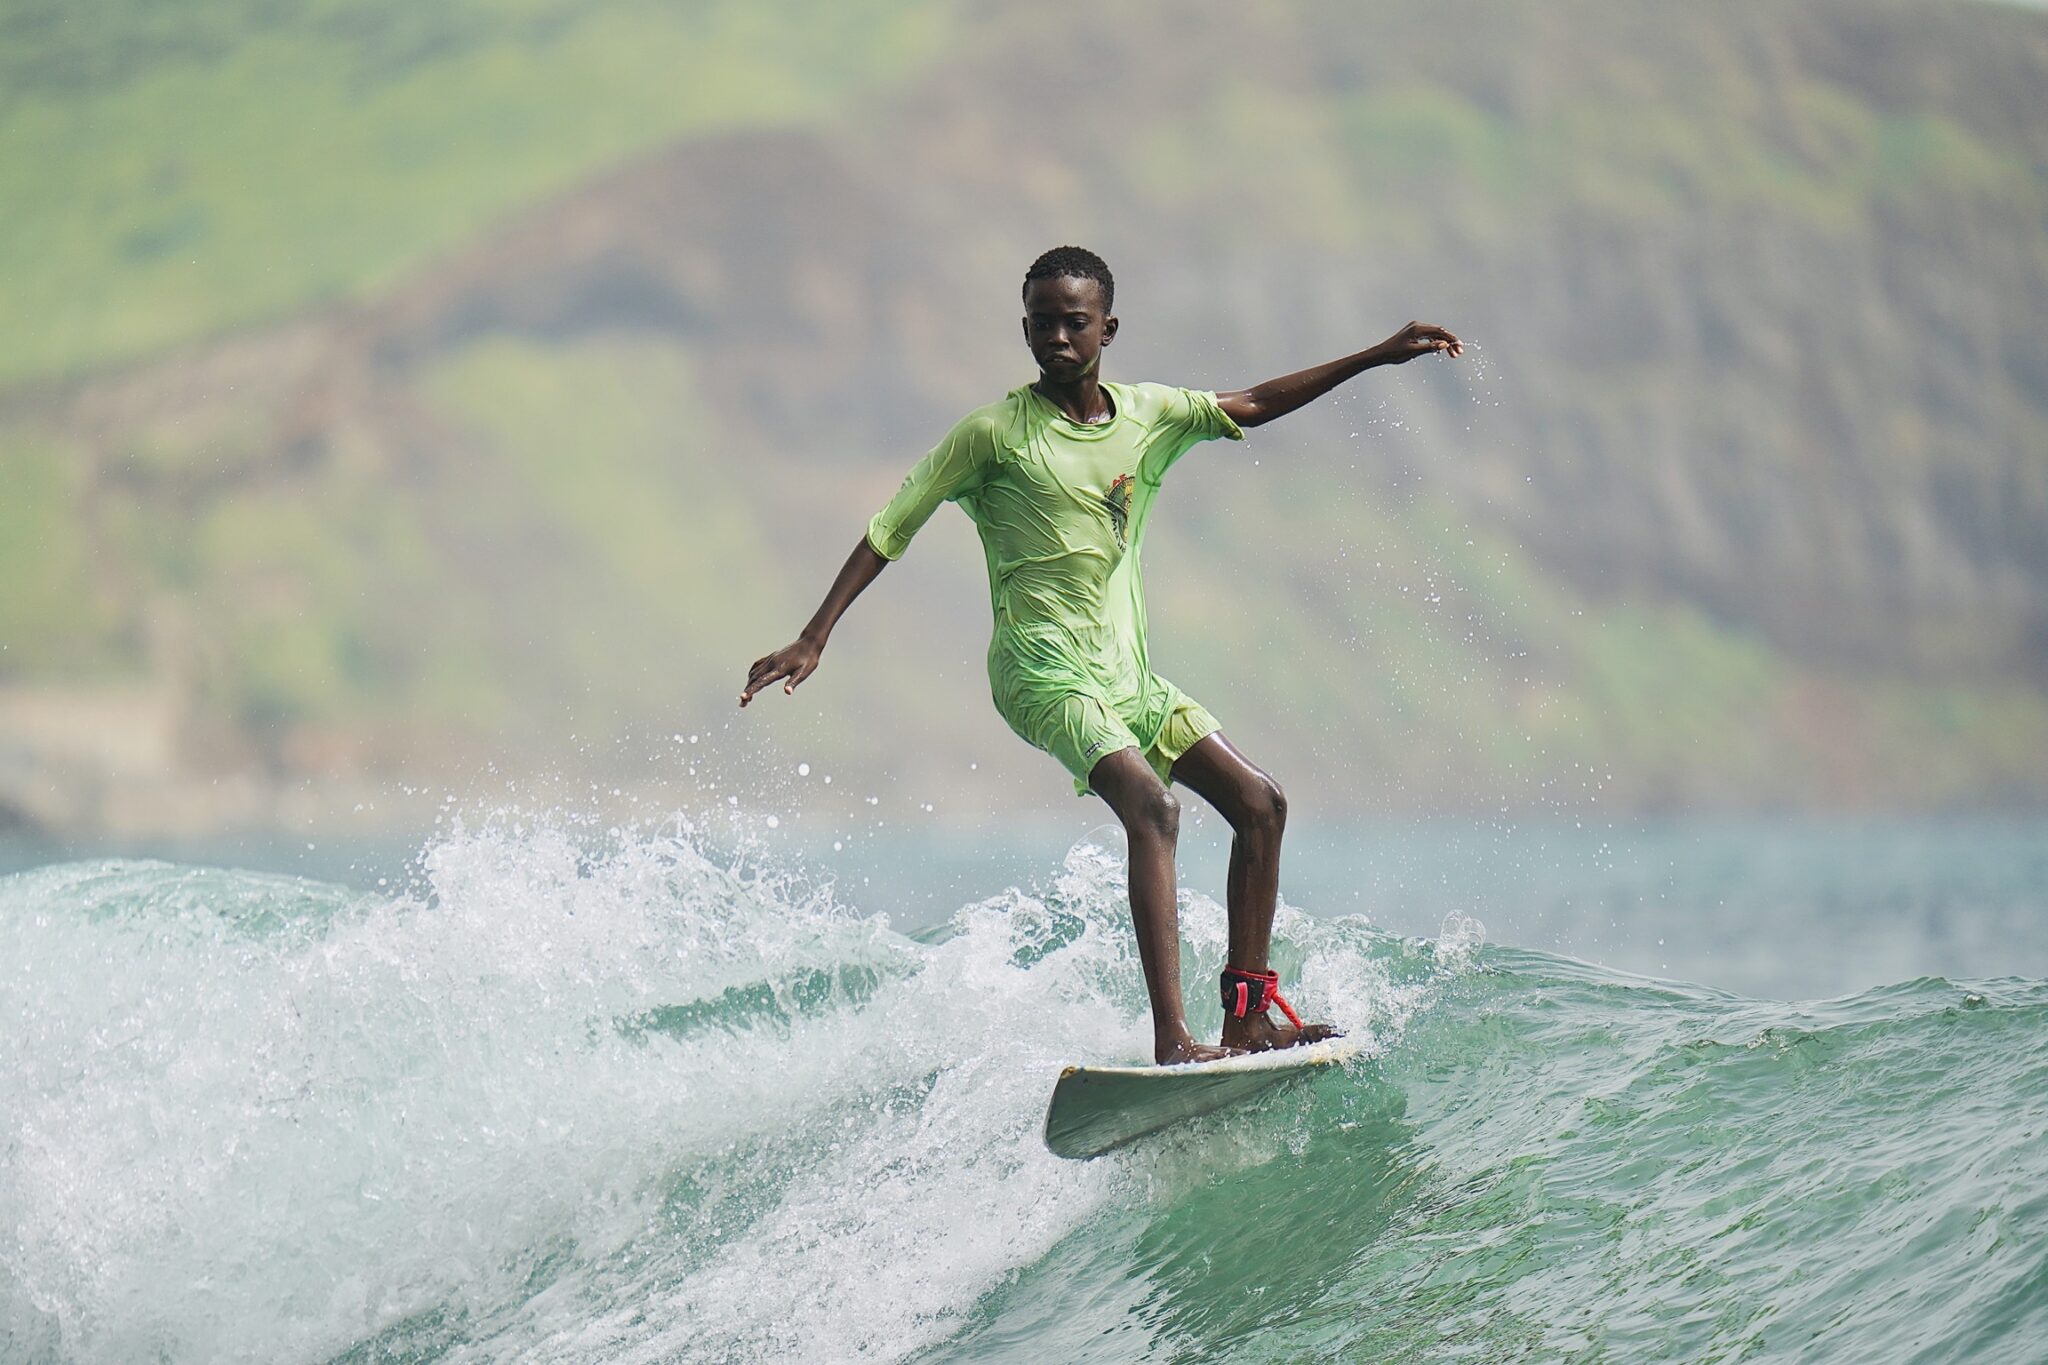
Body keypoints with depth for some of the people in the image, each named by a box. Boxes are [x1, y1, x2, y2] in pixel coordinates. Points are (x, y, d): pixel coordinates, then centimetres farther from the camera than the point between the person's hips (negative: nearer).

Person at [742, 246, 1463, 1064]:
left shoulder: (1147, 414, 9)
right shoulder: (993, 433, -7)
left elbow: (1251, 407, 23)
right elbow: (890, 531, -5)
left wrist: (1376, 357, 22)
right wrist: (813, 641, -11)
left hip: (1127, 671, 8)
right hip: (1043, 670, -8)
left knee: (1260, 803, 4)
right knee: (1151, 807, -27)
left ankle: (1246, 1020, 10)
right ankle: (1170, 1041, -35)